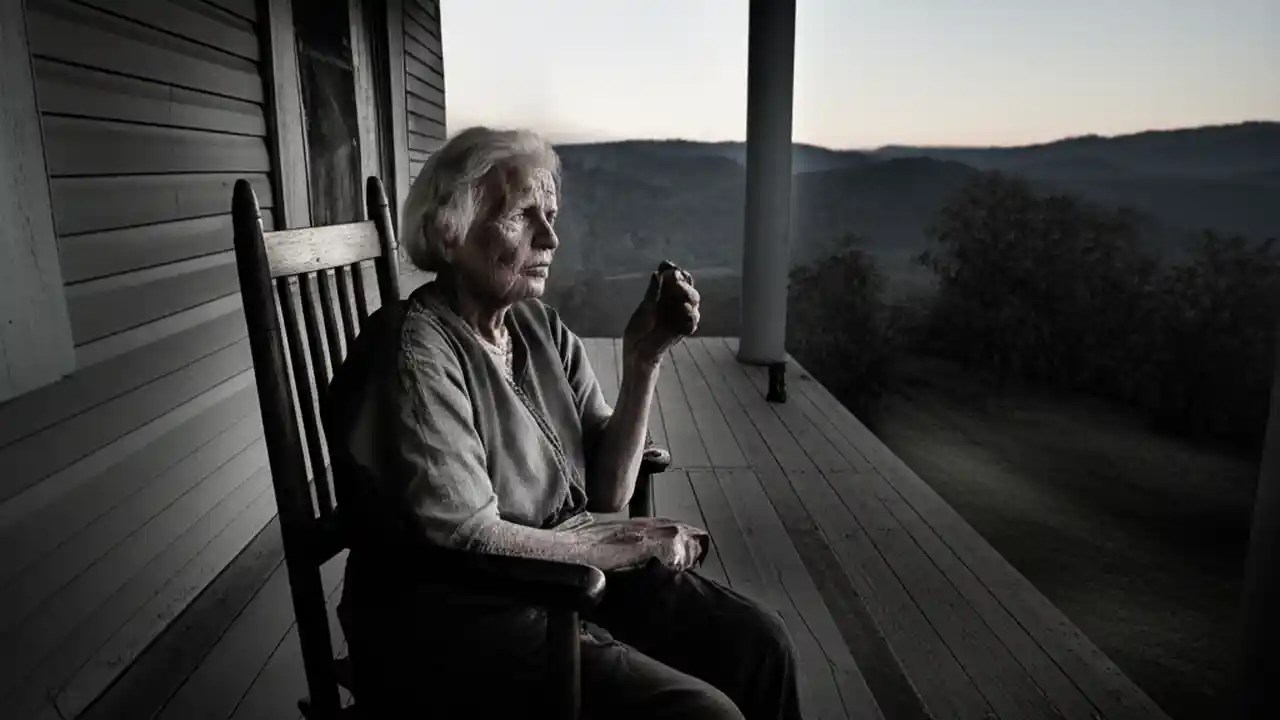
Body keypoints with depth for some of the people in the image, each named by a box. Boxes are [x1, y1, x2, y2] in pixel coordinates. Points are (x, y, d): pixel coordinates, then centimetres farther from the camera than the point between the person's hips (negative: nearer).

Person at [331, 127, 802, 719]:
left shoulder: (543, 330, 4)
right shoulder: (419, 353, -18)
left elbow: (606, 491, 0)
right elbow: (469, 539, -22)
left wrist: (643, 361, -12)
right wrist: (631, 543, -12)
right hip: (452, 614, -7)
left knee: (755, 641, -5)